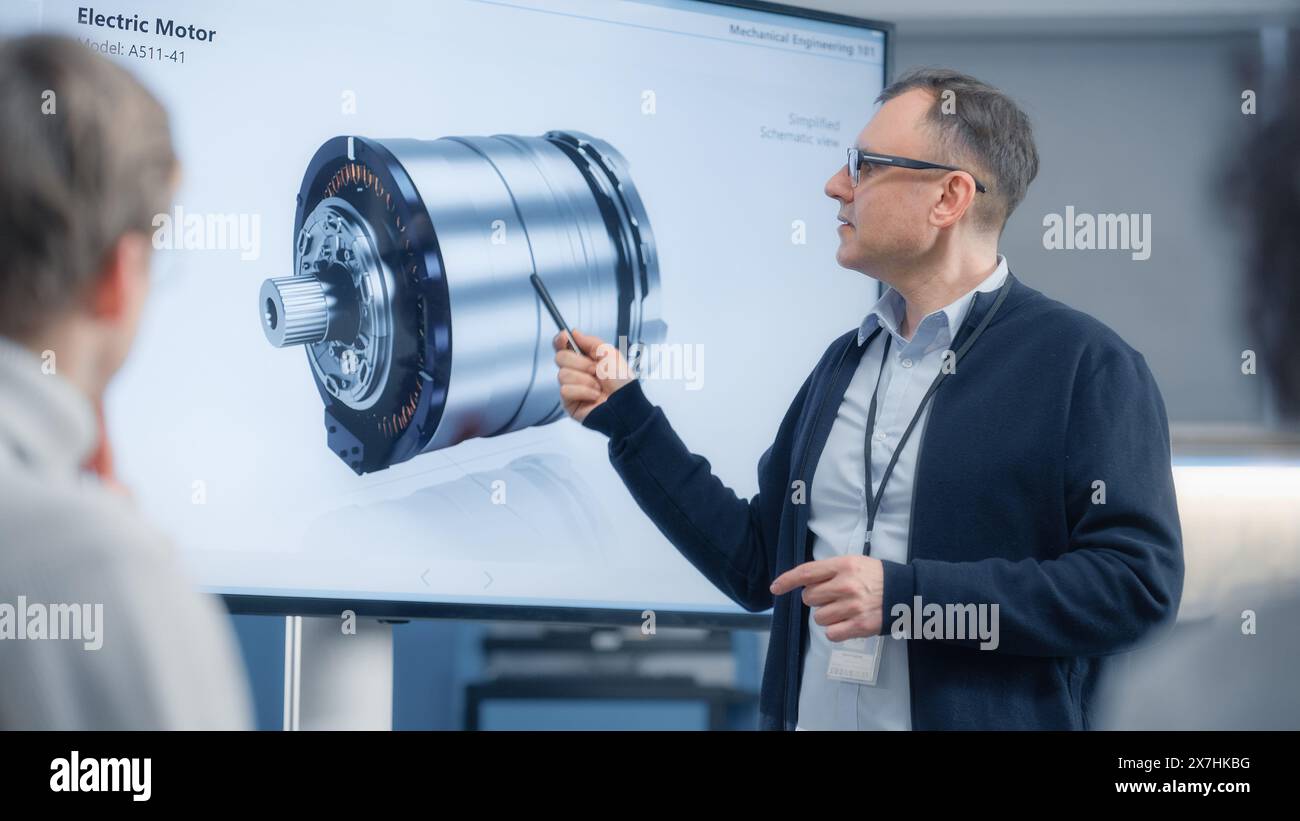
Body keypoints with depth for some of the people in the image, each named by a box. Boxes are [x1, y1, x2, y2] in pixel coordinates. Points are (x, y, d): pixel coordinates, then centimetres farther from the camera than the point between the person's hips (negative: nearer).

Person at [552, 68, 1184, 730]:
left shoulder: (1087, 365, -10)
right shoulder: (844, 362, 11)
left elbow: (1139, 584, -18)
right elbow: (758, 567, 13)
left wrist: (909, 597, -21)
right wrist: (626, 419, 9)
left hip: (984, 715, -6)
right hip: (809, 714, 6)